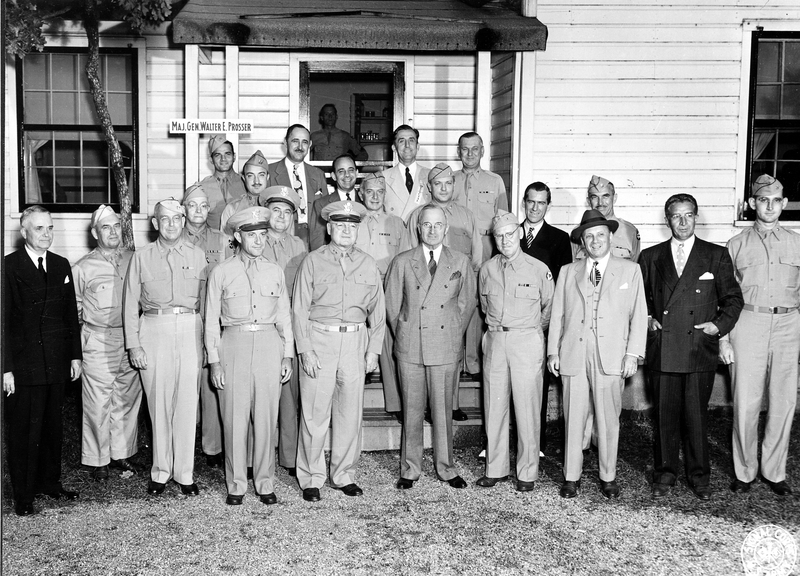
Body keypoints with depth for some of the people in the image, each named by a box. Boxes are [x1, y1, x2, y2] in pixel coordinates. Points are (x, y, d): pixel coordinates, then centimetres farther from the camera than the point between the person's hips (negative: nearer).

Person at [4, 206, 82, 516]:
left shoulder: (61, 266, 10)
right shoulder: (9, 266, -7)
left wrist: (75, 355, 10)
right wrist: (7, 367, -13)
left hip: (56, 363, 5)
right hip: (24, 364, -5)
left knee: (52, 426, 14)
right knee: (23, 430, 3)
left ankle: (50, 481, 29)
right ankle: (23, 495, 14)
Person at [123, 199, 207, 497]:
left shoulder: (197, 255, 9)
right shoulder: (142, 256, 8)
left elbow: (205, 299, 8)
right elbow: (130, 303, 6)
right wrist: (134, 345, 0)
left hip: (189, 329, 0)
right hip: (153, 329, 0)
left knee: (186, 403, -1)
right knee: (158, 403, 3)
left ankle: (184, 473, 8)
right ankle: (160, 470, 15)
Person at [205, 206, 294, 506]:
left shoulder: (274, 271, 11)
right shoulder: (221, 272, 4)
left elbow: (284, 316, 14)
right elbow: (212, 320, 4)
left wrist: (287, 355, 8)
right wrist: (214, 361, -2)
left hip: (269, 345, 2)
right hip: (234, 344, -2)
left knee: (266, 418, 3)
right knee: (234, 419, 0)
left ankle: (265, 483, 14)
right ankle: (236, 484, 12)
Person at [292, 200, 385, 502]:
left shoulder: (368, 264, 10)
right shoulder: (313, 261, 2)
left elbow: (377, 310, 13)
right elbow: (299, 309, -1)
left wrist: (373, 350, 6)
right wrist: (305, 350, -8)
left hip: (355, 341, 3)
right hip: (319, 340, -3)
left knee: (351, 412, 6)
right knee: (314, 413, -1)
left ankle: (344, 475, 19)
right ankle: (311, 479, 10)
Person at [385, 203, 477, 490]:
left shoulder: (461, 262, 6)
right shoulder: (402, 262, 4)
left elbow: (467, 302, 12)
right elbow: (392, 304, 8)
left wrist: (453, 334, 8)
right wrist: (403, 335, 5)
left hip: (446, 348, 0)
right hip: (409, 348, 0)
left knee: (443, 411, 5)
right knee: (411, 412, 5)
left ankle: (446, 468, 18)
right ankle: (410, 469, 16)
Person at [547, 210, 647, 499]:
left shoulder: (630, 271, 9)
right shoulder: (568, 272, 13)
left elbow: (638, 315, 5)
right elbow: (557, 315, 12)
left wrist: (633, 354, -3)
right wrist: (553, 352, 5)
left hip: (611, 357, -1)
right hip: (573, 354, 1)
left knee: (608, 419, 3)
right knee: (574, 419, 3)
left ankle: (608, 477, 16)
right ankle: (571, 477, 13)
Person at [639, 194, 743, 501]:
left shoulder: (717, 256, 7)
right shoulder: (650, 257, 11)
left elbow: (733, 298, 9)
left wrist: (720, 324, -4)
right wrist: (647, 318, 3)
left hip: (700, 350, -1)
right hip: (661, 350, 1)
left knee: (696, 416, 3)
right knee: (664, 415, 6)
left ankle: (699, 476, 17)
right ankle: (665, 473, 19)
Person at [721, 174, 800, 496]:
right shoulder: (736, 245, 7)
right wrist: (723, 338, 0)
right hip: (748, 323, -1)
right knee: (745, 403, 0)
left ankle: (774, 471, 18)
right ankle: (744, 471, 14)